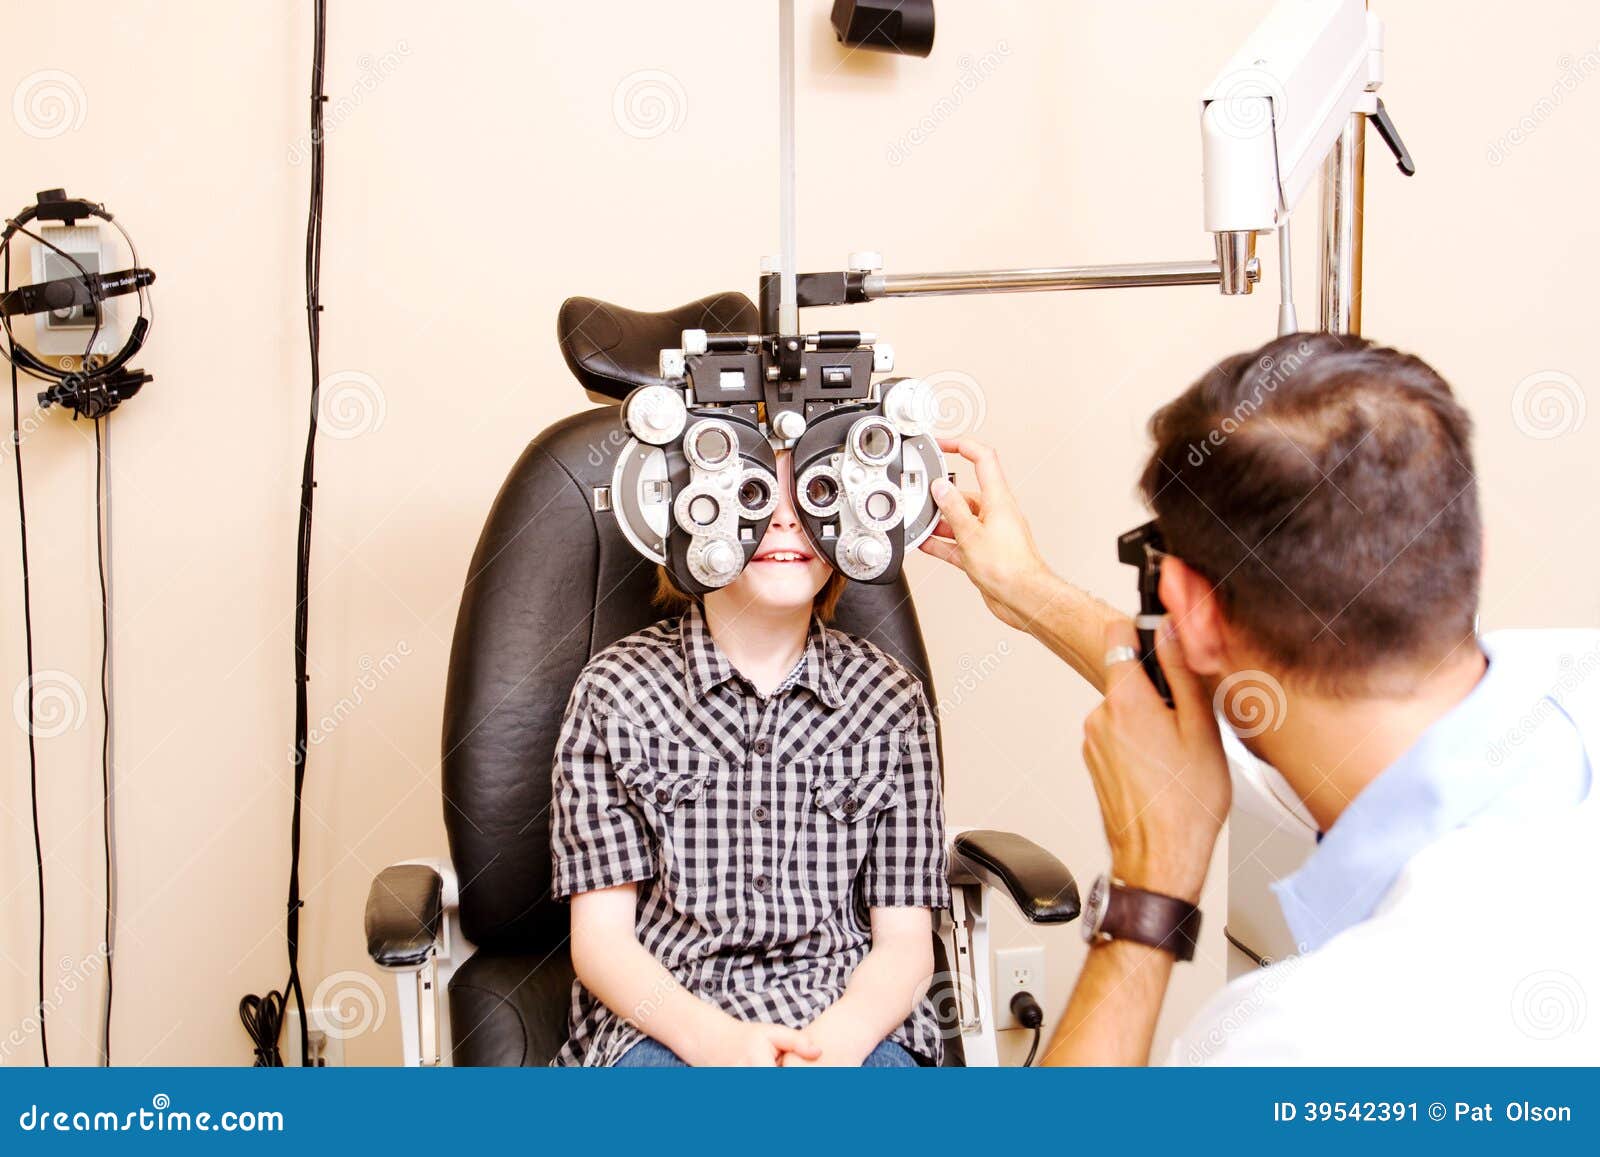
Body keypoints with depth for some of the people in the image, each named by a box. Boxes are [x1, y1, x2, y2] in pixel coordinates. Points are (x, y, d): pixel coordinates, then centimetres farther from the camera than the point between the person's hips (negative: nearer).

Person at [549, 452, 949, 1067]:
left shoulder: (891, 698, 5)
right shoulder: (614, 691, 0)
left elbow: (905, 940, 4)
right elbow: (601, 936, -1)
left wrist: (837, 1040, -18)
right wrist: (713, 1040, -20)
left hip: (849, 1019, 2)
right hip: (665, 1013, -1)